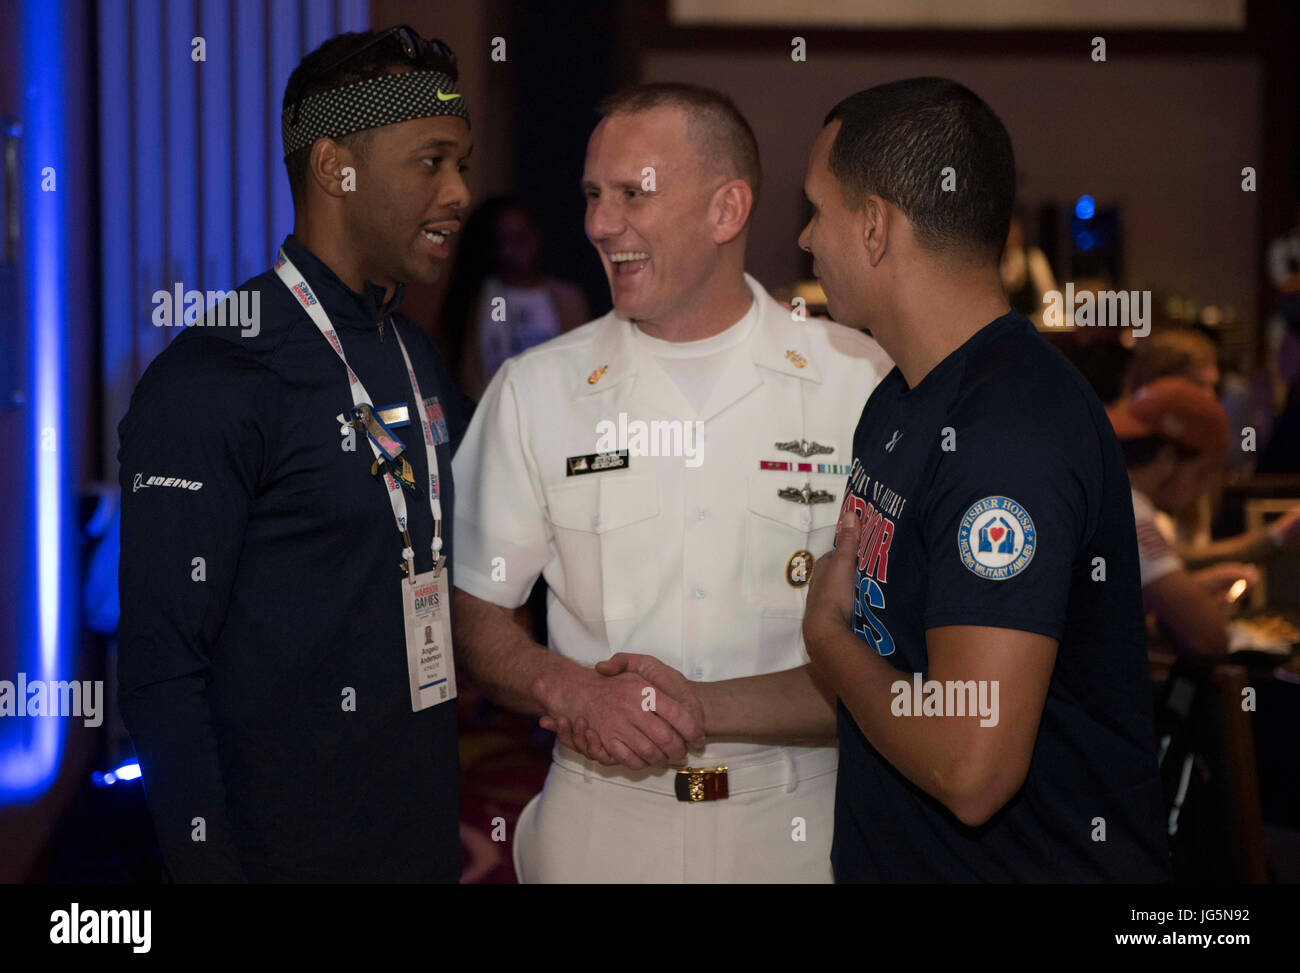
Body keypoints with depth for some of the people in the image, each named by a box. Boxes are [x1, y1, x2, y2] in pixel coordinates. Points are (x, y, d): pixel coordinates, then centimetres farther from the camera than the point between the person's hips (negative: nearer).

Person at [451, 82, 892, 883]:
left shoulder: (860, 384, -6)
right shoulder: (536, 390, 2)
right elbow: (474, 620, 4)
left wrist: (705, 708, -19)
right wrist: (568, 690, -17)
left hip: (799, 828, -1)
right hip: (597, 825, 1)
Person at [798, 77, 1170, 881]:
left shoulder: (1011, 430, -24)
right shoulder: (901, 400, 10)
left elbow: (972, 767, -30)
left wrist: (827, 632, -14)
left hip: (1035, 862, -9)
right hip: (892, 858, 9)